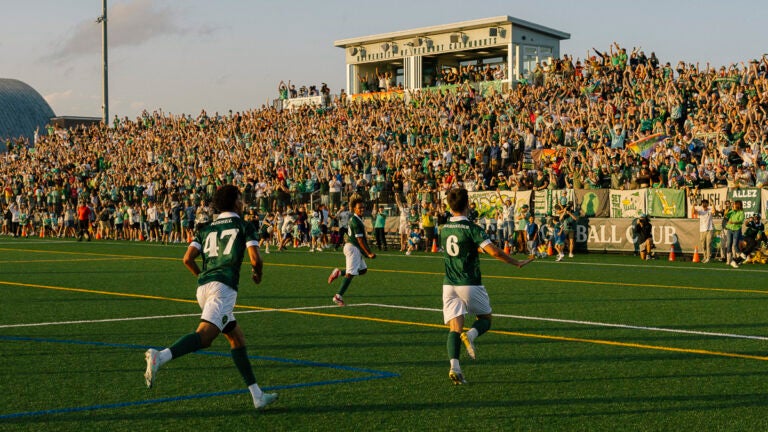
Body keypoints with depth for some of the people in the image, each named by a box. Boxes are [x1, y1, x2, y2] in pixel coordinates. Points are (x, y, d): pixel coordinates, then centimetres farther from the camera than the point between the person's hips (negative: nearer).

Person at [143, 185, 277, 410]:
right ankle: (161, 356, -43)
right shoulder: (244, 226, 7)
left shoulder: (206, 228, 21)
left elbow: (188, 259, 11)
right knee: (204, 335, -20)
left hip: (204, 287, 7)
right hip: (223, 287, -7)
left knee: (237, 338, 14)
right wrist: (257, 274, 18)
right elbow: (255, 259, -4)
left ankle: (257, 395, 15)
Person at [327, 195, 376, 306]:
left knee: (363, 270, 15)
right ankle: (338, 296, -5)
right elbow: (360, 239, -20)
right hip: (353, 248, -10)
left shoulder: (353, 218, 11)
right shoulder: (356, 222, -19)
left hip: (351, 246, 10)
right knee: (350, 273, -8)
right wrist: (368, 253, -18)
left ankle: (339, 273, 16)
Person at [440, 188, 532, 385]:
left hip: (448, 285, 4)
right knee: (485, 318, 17)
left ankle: (454, 366, -18)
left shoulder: (444, 229, 7)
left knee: (454, 328, 1)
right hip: (470, 284, -4)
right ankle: (470, 335, -15)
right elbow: (495, 252, -18)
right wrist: (516, 263, -6)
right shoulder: (472, 229, -11)